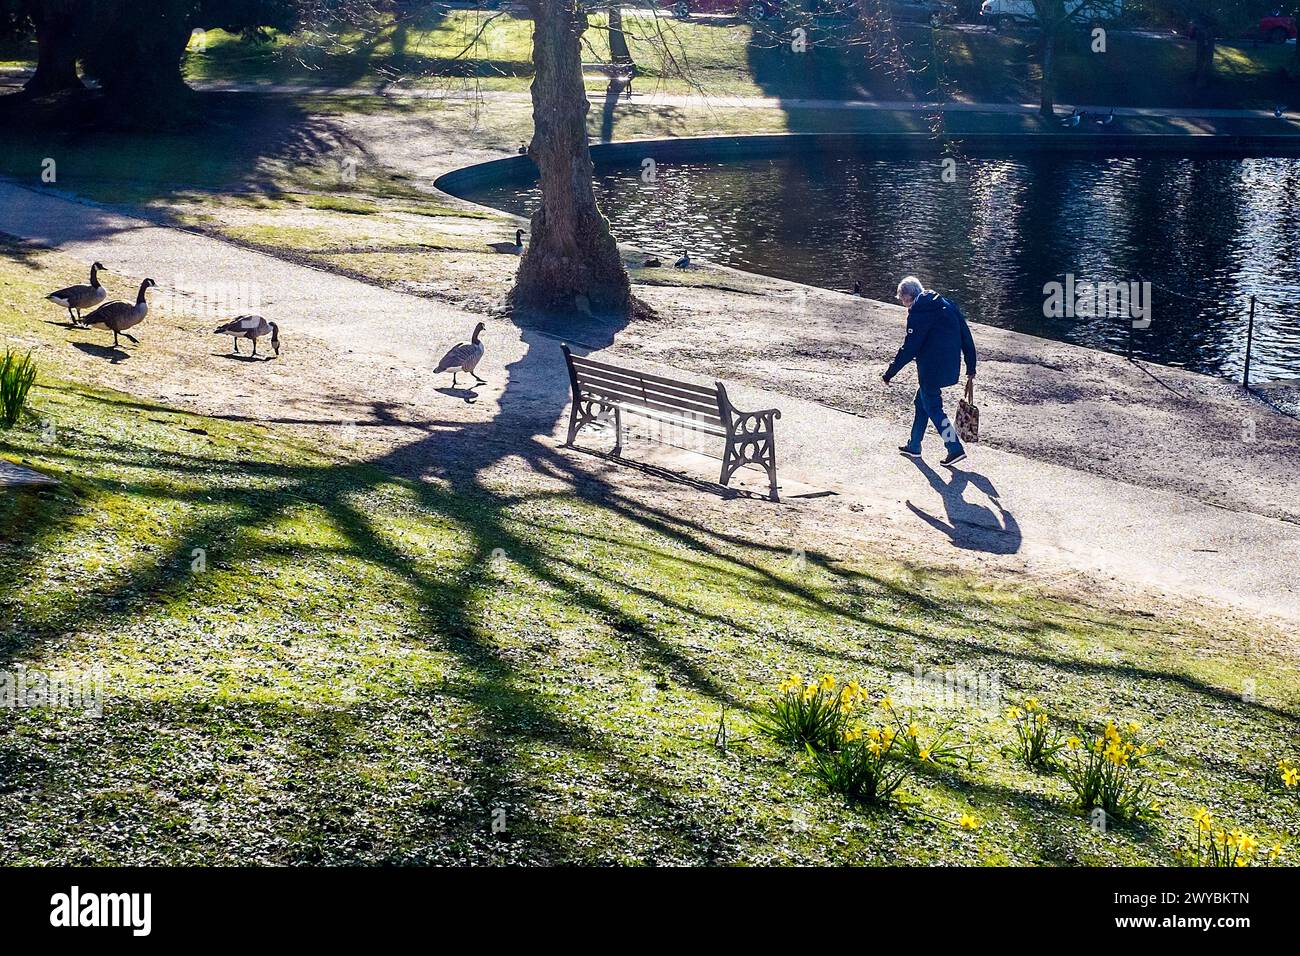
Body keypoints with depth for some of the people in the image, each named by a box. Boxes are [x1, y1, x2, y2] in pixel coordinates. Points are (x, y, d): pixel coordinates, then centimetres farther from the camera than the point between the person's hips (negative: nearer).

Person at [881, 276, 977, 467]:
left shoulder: (918, 313, -14)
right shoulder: (948, 306, 9)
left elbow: (909, 349, -16)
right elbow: (966, 335, 9)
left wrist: (889, 373, -9)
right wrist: (971, 366, 15)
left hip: (931, 370, -8)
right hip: (950, 367, 8)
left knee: (933, 408, 2)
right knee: (921, 402, 20)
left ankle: (955, 449, -3)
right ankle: (914, 446, 29)